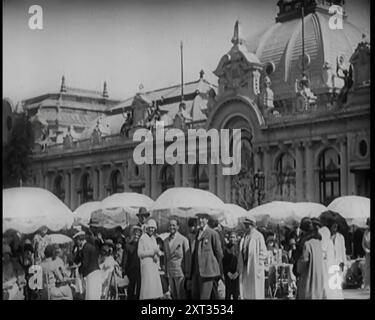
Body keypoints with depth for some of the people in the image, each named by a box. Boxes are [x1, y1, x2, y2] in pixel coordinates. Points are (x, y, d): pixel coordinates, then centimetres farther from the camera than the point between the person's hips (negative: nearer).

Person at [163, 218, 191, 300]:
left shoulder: (183, 240, -6)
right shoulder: (166, 240, 11)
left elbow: (187, 256, -5)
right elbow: (166, 256, 15)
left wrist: (187, 272, -8)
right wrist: (166, 271, 10)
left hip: (180, 271, -5)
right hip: (170, 272, 5)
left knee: (181, 294, -4)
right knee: (173, 294, 8)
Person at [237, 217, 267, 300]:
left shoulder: (258, 236, -10)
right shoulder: (244, 236, 11)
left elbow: (263, 252, -10)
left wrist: (258, 266, -15)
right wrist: (239, 267, 10)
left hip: (254, 267, -7)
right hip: (245, 267, 7)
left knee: (255, 291, -2)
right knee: (245, 290, 8)